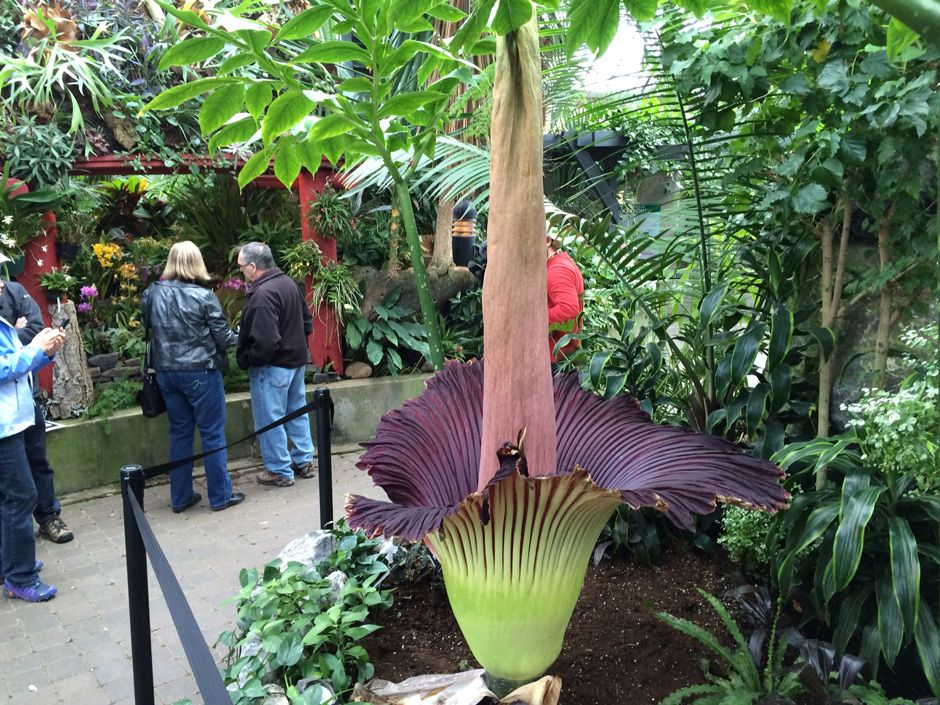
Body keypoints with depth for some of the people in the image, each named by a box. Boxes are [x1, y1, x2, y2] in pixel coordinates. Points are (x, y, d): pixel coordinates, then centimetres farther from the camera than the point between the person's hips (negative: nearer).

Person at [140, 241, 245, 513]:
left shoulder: (152, 294, -1)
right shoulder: (203, 296, -15)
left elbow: (147, 326, 11)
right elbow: (223, 336, -10)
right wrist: (235, 338, 11)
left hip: (166, 371, 5)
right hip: (200, 371, -5)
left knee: (180, 432, 15)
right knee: (212, 433, 6)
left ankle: (180, 497, 24)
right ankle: (220, 496, 14)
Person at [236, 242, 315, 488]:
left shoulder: (262, 295, -24)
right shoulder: (288, 283, 4)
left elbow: (265, 341, -28)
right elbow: (307, 320, 14)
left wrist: (246, 360, -13)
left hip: (272, 366, -9)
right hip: (296, 359, 9)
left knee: (269, 419, 4)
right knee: (297, 411, 18)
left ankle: (280, 471, 13)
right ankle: (304, 461, 29)